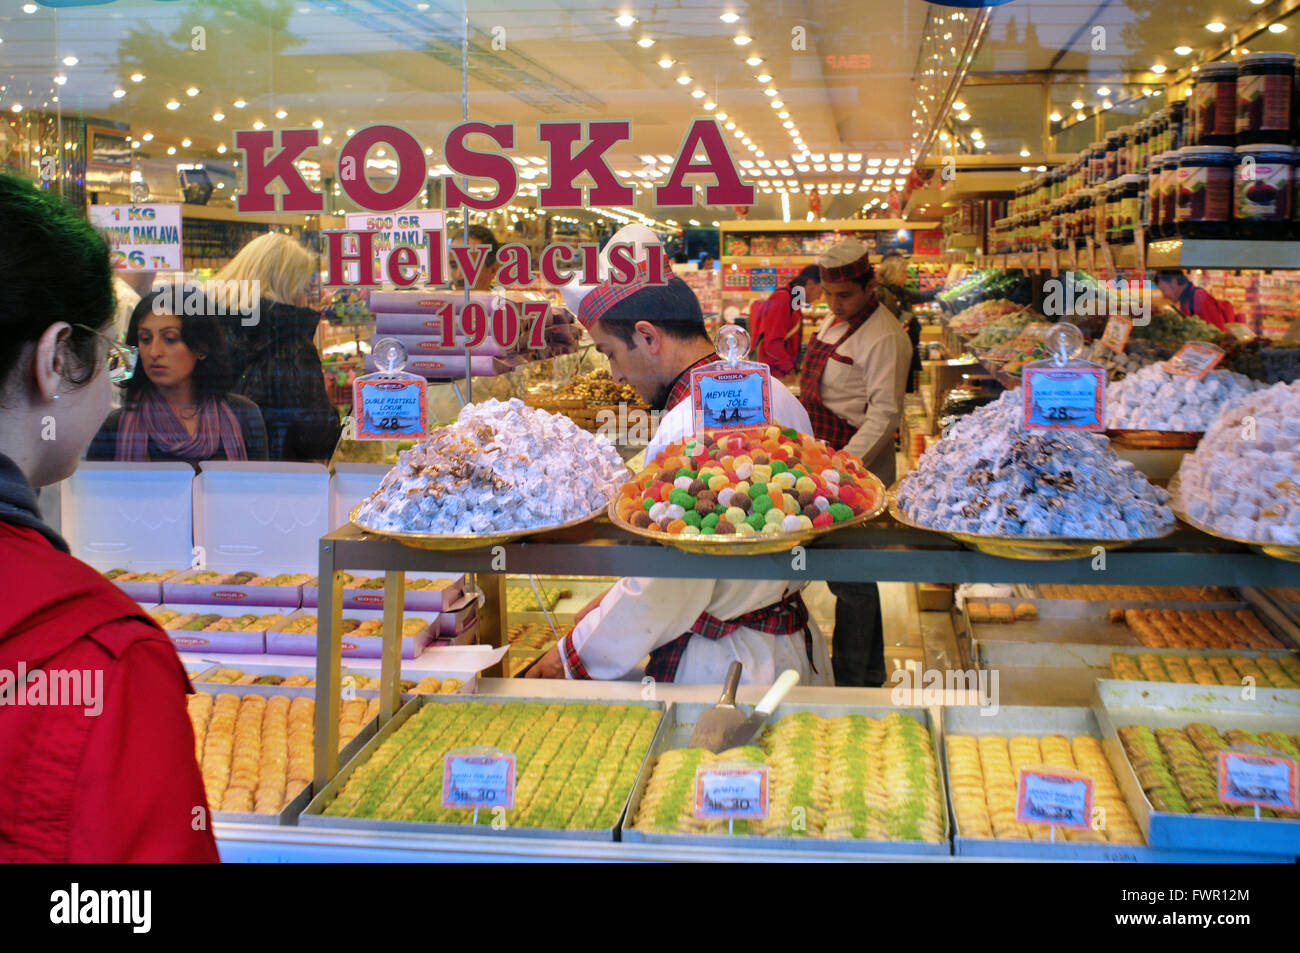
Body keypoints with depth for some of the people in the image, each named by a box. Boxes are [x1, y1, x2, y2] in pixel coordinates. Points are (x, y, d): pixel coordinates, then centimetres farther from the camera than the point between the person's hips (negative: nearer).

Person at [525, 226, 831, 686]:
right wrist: (615, 602, 16)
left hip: (722, 666, -9)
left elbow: (665, 592, -21)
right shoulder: (775, 394, 7)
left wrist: (571, 658, -8)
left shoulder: (688, 431, -22)